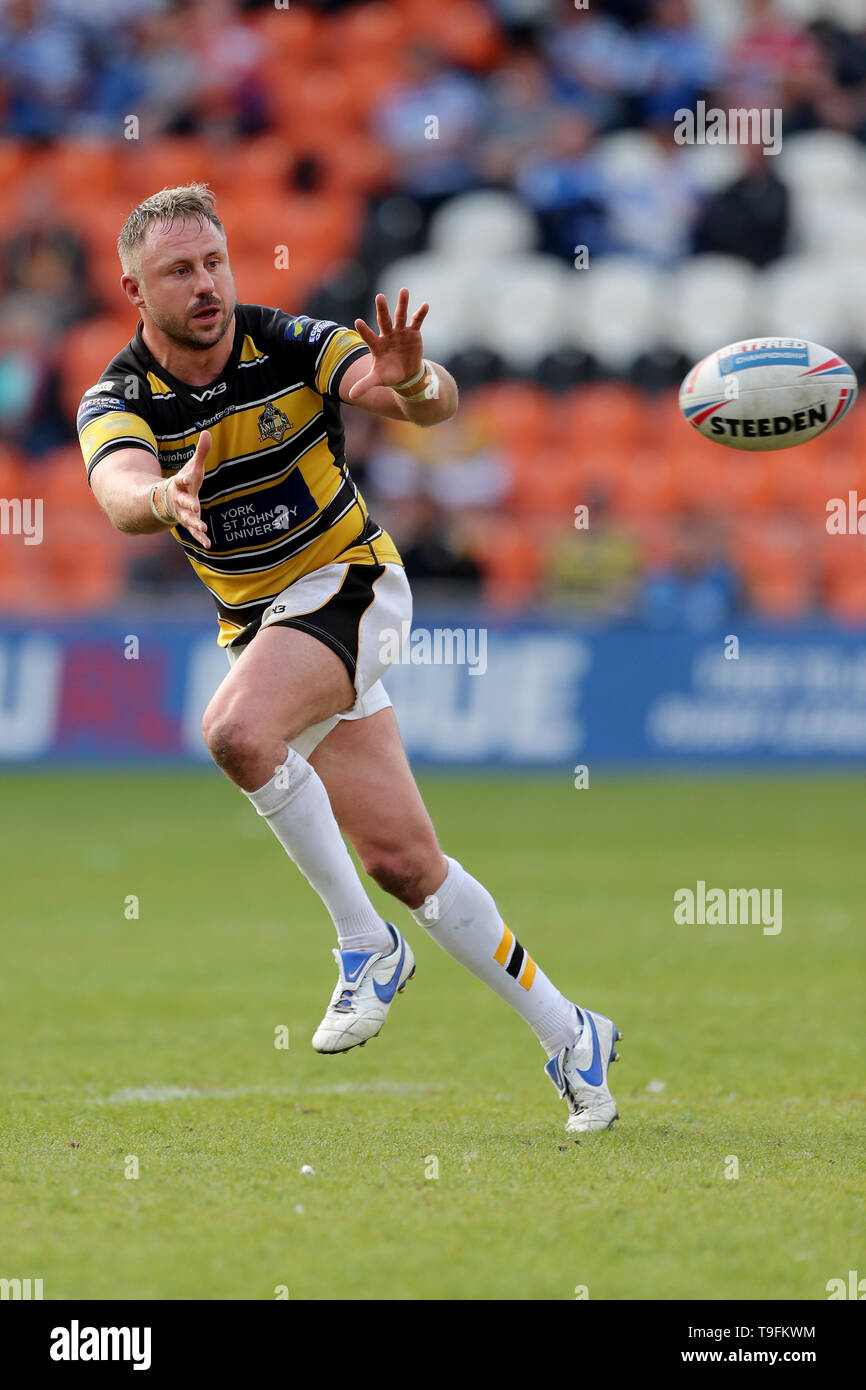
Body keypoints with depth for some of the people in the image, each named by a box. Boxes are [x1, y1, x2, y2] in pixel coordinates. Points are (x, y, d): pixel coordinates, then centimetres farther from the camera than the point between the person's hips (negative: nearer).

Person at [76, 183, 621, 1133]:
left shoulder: (291, 346, -13)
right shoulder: (118, 399, -9)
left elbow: (438, 406, -24)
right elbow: (119, 492, -31)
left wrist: (411, 382, -49)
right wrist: (165, 498, -55)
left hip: (347, 587, -4)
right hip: (259, 621, 4)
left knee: (237, 732, -33)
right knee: (401, 863, 1)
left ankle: (365, 942, -16)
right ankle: (567, 1036, 15)